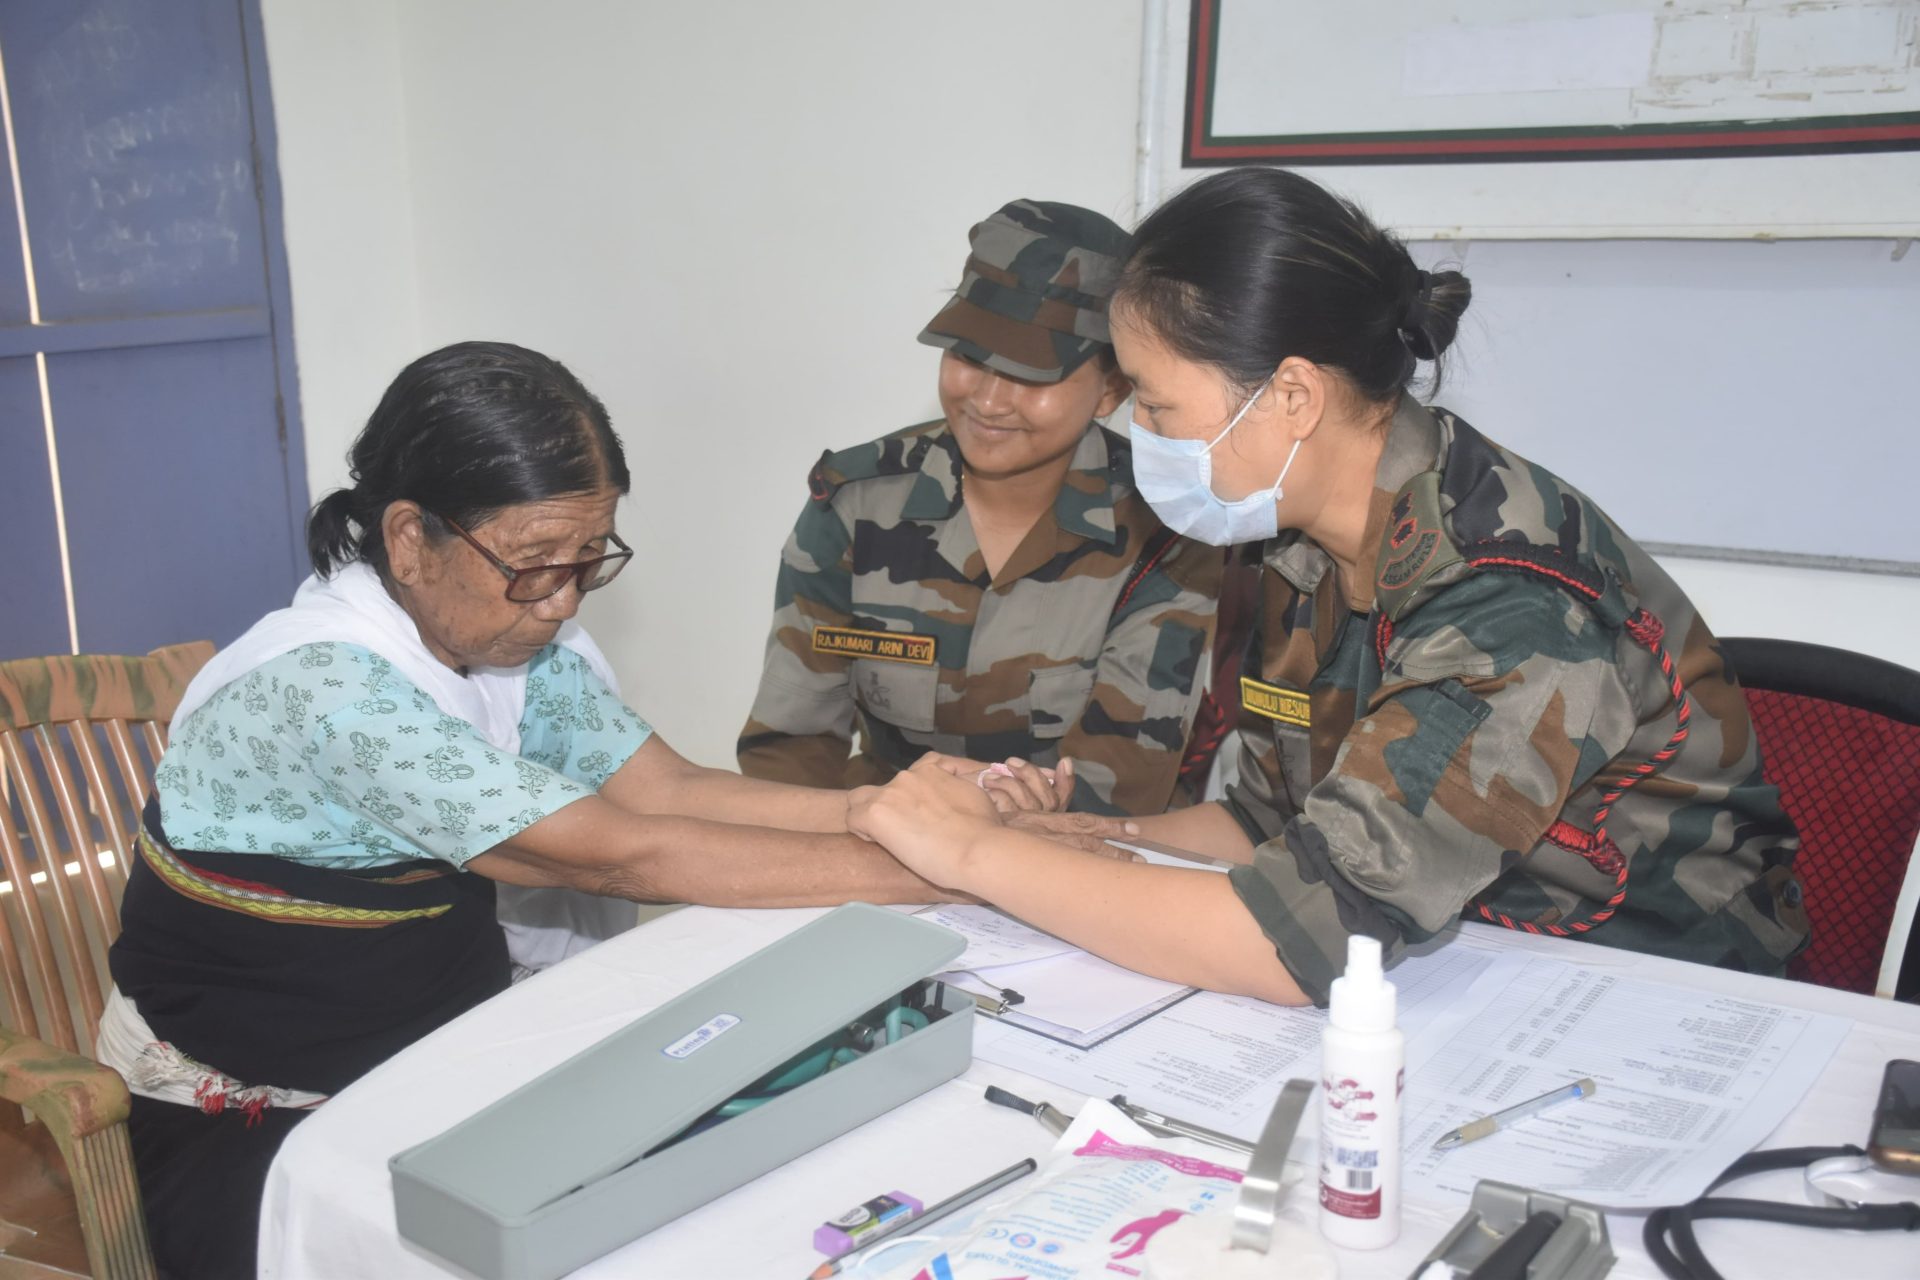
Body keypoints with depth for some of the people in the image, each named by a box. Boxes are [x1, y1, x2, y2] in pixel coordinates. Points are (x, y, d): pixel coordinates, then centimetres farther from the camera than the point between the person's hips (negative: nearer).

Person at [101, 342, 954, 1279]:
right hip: (247, 1123, -6)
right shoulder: (329, 687, -29)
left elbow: (667, 791, -10)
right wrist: (917, 865, -29)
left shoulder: (513, 636, -5)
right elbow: (618, 858, -31)